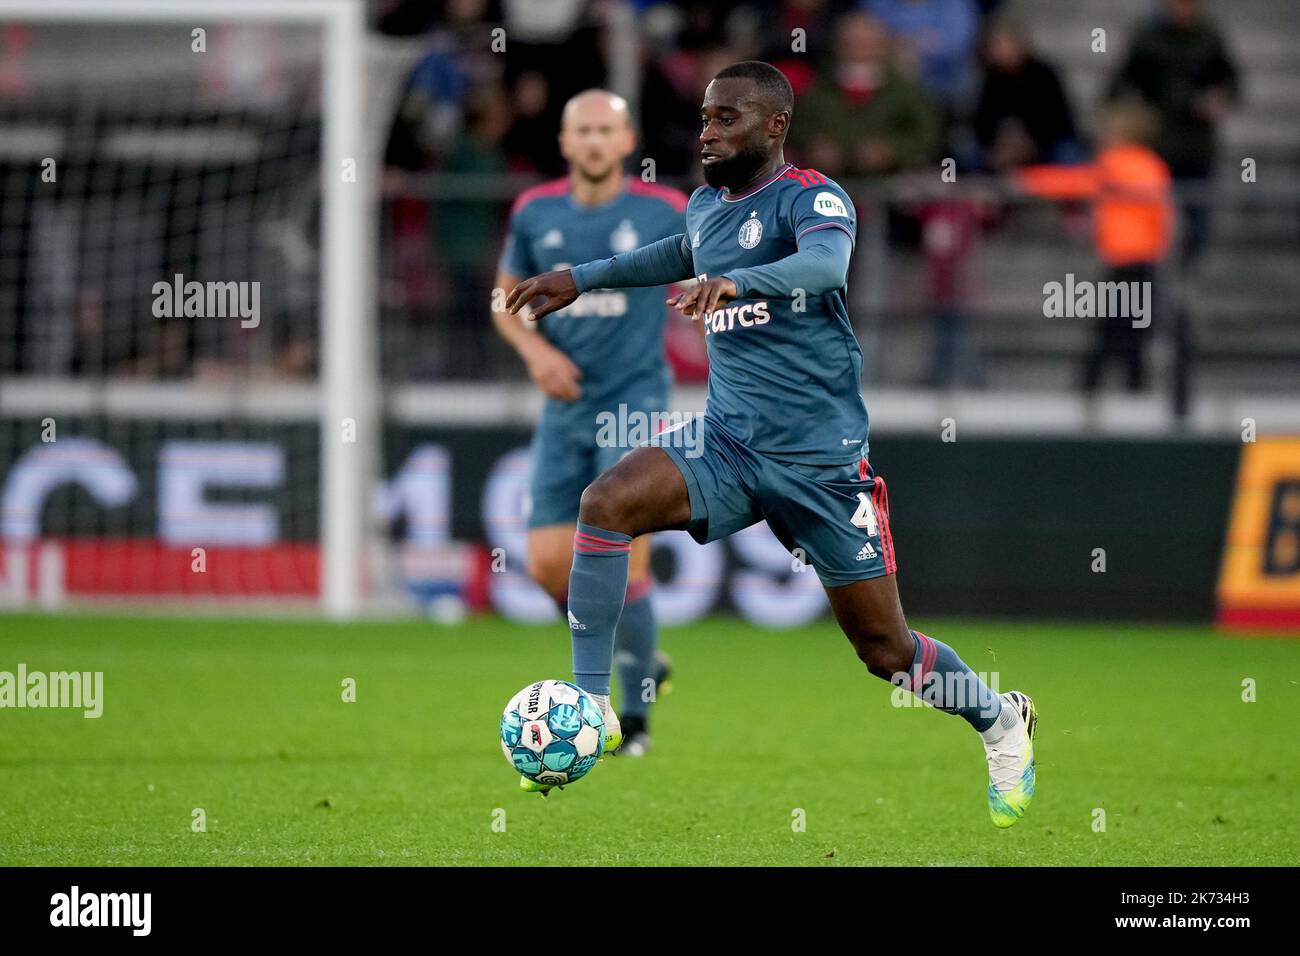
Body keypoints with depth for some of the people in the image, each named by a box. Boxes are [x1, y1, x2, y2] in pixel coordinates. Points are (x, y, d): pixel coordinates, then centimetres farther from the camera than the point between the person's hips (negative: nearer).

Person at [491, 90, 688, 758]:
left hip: (636, 402, -4)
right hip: (566, 408, 4)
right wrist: (535, 350, -5)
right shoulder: (535, 213, 2)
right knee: (549, 566, -2)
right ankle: (643, 663, 23)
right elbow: (506, 300, 14)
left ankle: (636, 715, 0)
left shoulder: (666, 212, -6)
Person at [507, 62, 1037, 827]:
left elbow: (825, 262, -36)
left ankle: (1002, 722, 33)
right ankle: (589, 713, -18)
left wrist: (737, 282, -54)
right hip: (727, 442, 5)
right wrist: (583, 278, 30)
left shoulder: (812, 197, -12)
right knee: (605, 503, -23)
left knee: (886, 651, 3)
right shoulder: (707, 205, 10)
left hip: (821, 460, -5)